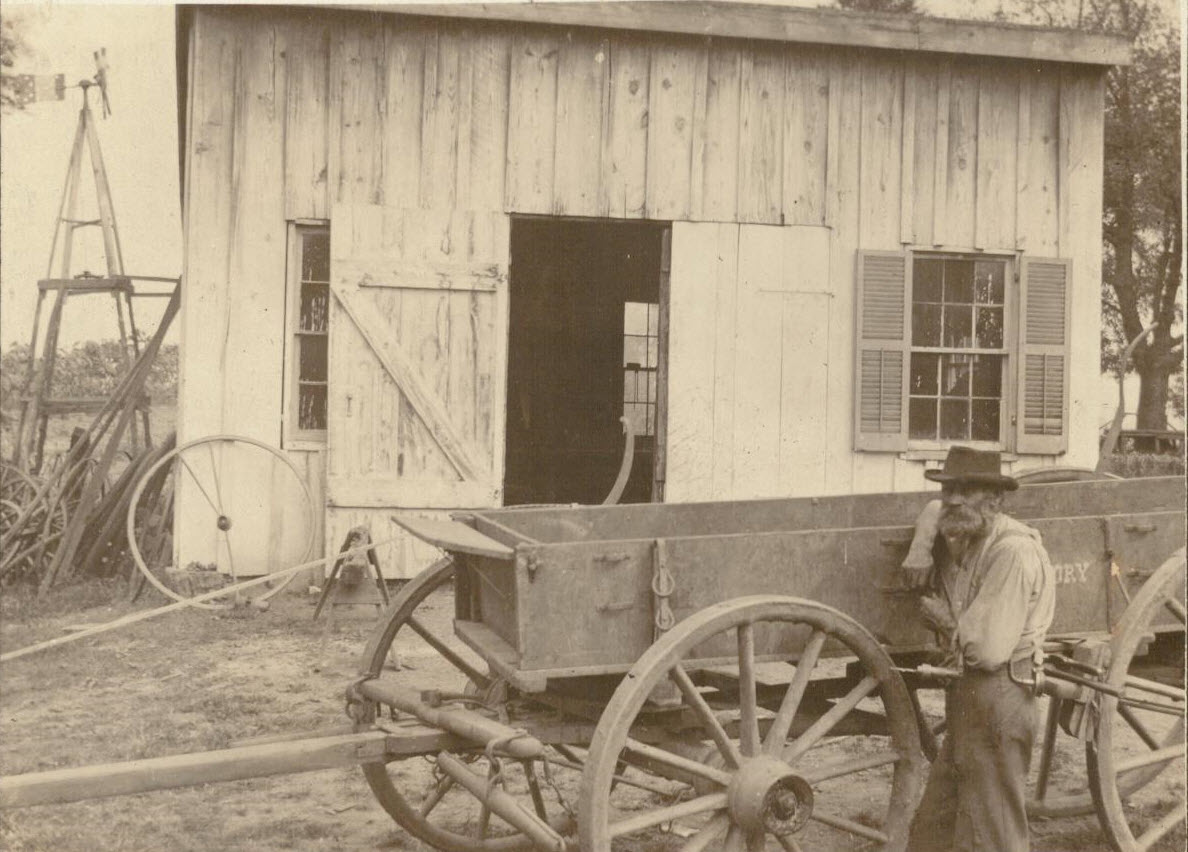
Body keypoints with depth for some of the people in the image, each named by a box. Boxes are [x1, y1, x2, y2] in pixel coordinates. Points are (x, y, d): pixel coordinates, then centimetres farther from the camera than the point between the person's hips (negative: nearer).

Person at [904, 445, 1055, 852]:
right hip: (965, 697, 9)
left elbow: (989, 648, -25)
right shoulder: (959, 539, 9)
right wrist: (920, 552, 14)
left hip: (997, 701, -9)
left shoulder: (1013, 551, -18)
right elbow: (934, 513, 35)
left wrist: (947, 622, -6)